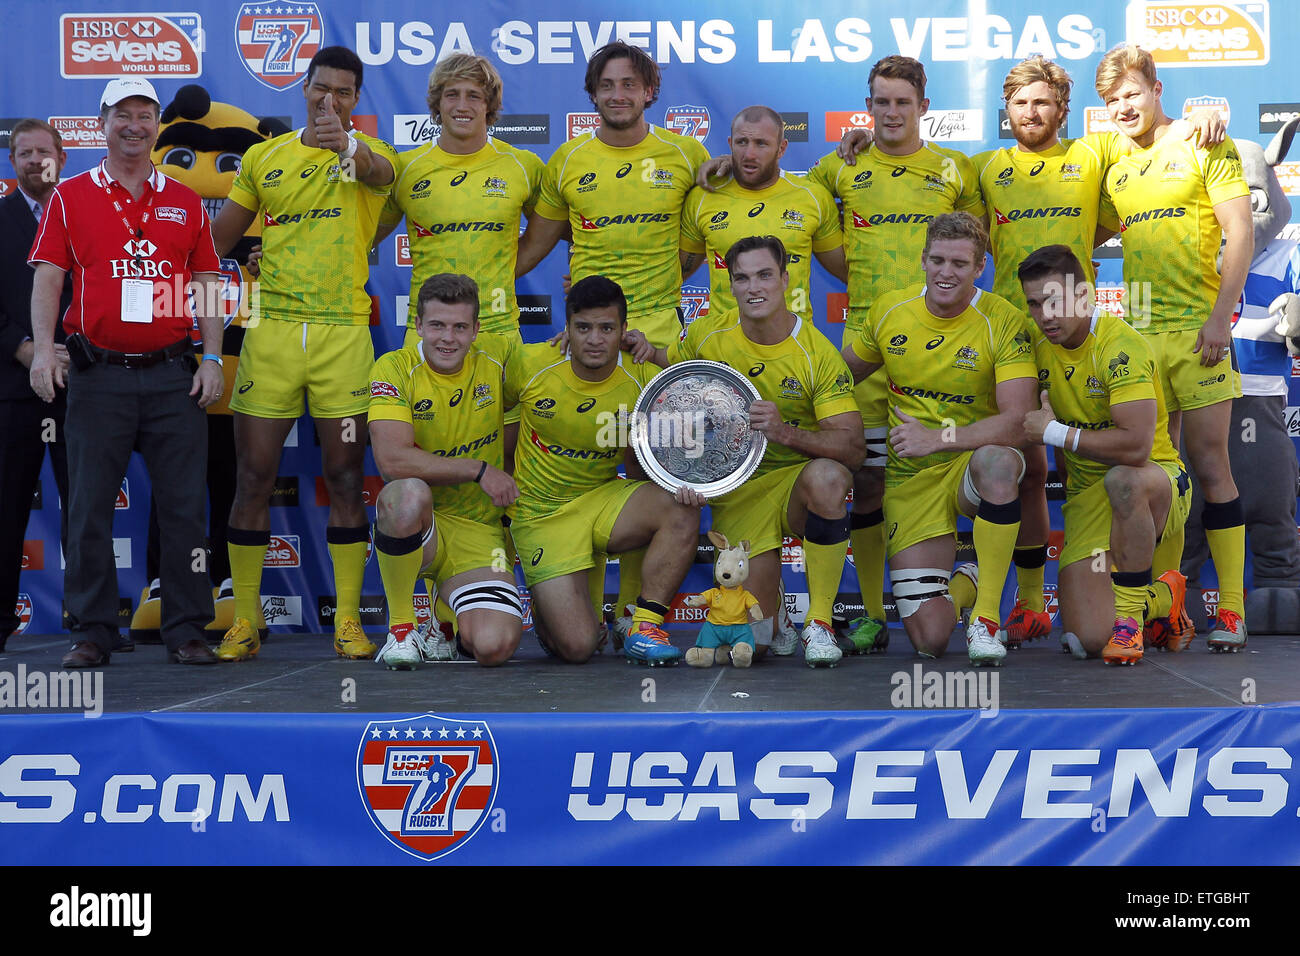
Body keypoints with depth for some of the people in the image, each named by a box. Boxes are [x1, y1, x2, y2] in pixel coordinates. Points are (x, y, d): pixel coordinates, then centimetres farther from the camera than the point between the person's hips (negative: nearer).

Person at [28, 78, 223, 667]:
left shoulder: (184, 202, 13)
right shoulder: (70, 198, 8)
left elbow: (206, 284, 13)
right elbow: (47, 277, 2)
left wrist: (213, 358, 2)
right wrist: (42, 347, -12)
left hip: (172, 375, 1)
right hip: (98, 374, -1)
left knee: (184, 505, 0)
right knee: (90, 506, 0)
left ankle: (187, 630, 8)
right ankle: (91, 633, 9)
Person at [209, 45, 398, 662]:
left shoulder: (369, 154, 3)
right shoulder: (264, 157, 11)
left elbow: (380, 173, -24)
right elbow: (218, 238, 18)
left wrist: (347, 146, -45)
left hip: (343, 333, -2)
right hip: (271, 329, 2)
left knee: (345, 477, 2)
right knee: (253, 476, 2)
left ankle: (348, 620, 10)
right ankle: (244, 621, 10)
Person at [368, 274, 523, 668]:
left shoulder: (495, 357, -1)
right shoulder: (395, 369, -10)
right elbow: (392, 460, -23)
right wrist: (479, 470, -18)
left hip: (478, 532, 2)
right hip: (416, 525, -2)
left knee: (494, 647, -21)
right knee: (409, 493, -39)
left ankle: (446, 618, 19)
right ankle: (400, 626, -15)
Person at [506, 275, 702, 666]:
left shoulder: (642, 382, -10)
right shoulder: (529, 364, -14)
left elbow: (638, 463, 2)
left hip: (604, 498, 2)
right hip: (543, 516, -2)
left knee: (682, 512, -29)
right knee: (577, 647, -16)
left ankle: (644, 627, -13)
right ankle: (546, 610, 23)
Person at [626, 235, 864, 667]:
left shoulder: (817, 354, -12)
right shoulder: (707, 334, -3)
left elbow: (852, 446, -19)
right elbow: (672, 368, 20)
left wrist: (785, 432, -36)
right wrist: (645, 350, -4)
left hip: (796, 478, -1)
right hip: (735, 490, 1)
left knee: (826, 477, -41)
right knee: (753, 642, -12)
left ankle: (818, 621, -21)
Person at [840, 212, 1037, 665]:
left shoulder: (1003, 322, -13)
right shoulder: (888, 310, -1)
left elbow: (1016, 421, -23)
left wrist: (939, 438, -34)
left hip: (971, 463, -2)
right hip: (910, 480, 2)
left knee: (995, 460, -42)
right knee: (929, 639, -9)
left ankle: (986, 616, -25)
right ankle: (960, 585, 30)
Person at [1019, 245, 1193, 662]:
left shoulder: (1121, 345, -19)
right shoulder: (1038, 343, 3)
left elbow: (1136, 446, -31)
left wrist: (1055, 432, -22)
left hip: (1157, 481, -5)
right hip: (1087, 497, 5)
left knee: (1122, 479, -44)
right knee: (1087, 640, -15)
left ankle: (1130, 611, -20)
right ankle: (1161, 599, 20)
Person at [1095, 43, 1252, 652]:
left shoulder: (1203, 150, 1)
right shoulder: (1115, 171, 16)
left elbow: (1241, 235, -5)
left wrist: (1220, 317, -13)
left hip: (1197, 328, -5)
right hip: (1140, 333, 5)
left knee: (1209, 463, -6)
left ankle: (1231, 609, -1)